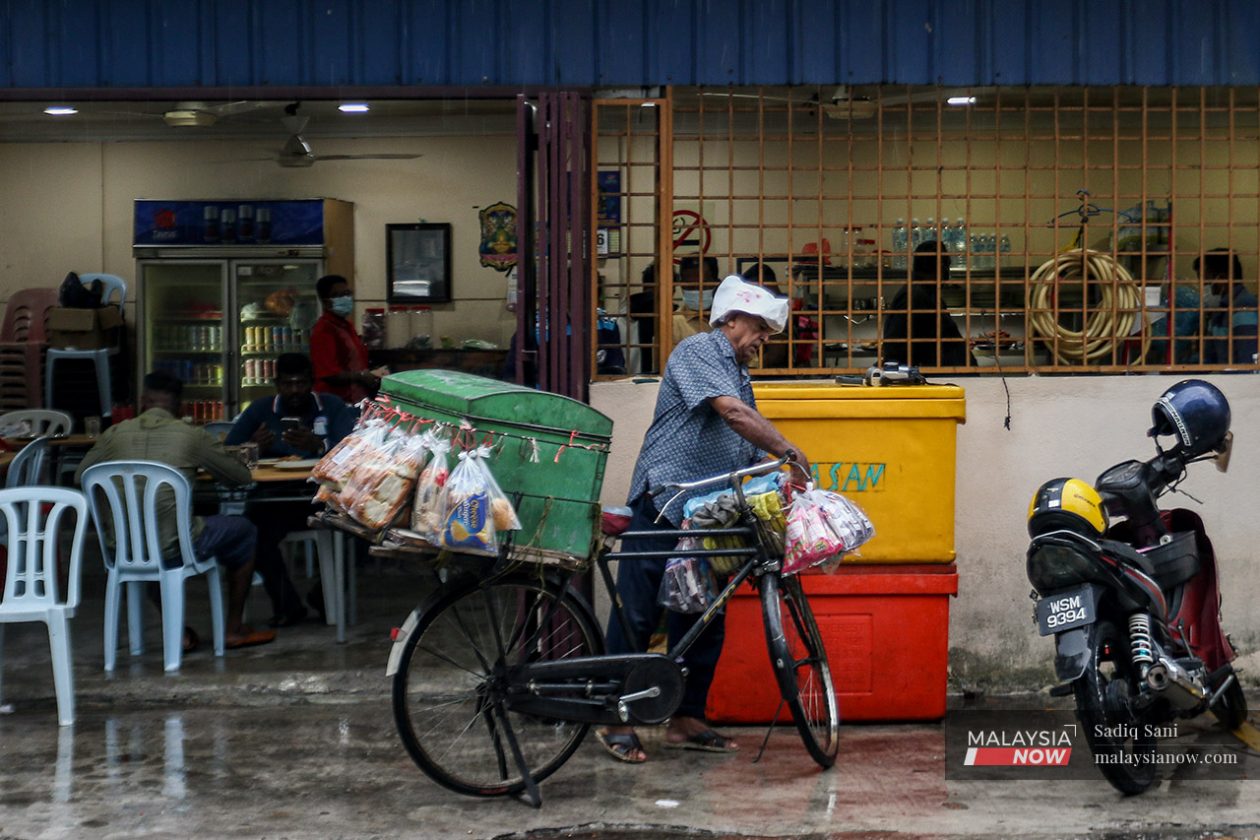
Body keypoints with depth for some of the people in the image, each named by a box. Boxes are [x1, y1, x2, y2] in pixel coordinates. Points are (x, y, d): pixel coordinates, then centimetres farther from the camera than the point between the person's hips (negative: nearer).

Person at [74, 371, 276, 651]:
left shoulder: (114, 435, 2)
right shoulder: (191, 436, -3)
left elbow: (79, 478, 13)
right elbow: (242, 477, 7)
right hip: (173, 547, -4)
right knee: (244, 530, 21)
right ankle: (234, 630, 27)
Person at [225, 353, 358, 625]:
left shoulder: (333, 407, 5)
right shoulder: (260, 410, 10)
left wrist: (318, 445, -30)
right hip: (273, 502, 1)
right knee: (253, 526, -30)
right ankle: (287, 604, -15)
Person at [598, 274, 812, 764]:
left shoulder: (739, 375, 23)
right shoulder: (698, 352, -5)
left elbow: (746, 452, 19)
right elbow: (733, 414, -20)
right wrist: (787, 450, -19)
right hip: (661, 507, -9)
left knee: (704, 619, 9)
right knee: (638, 615, -5)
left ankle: (687, 721, 16)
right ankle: (617, 722, 1)